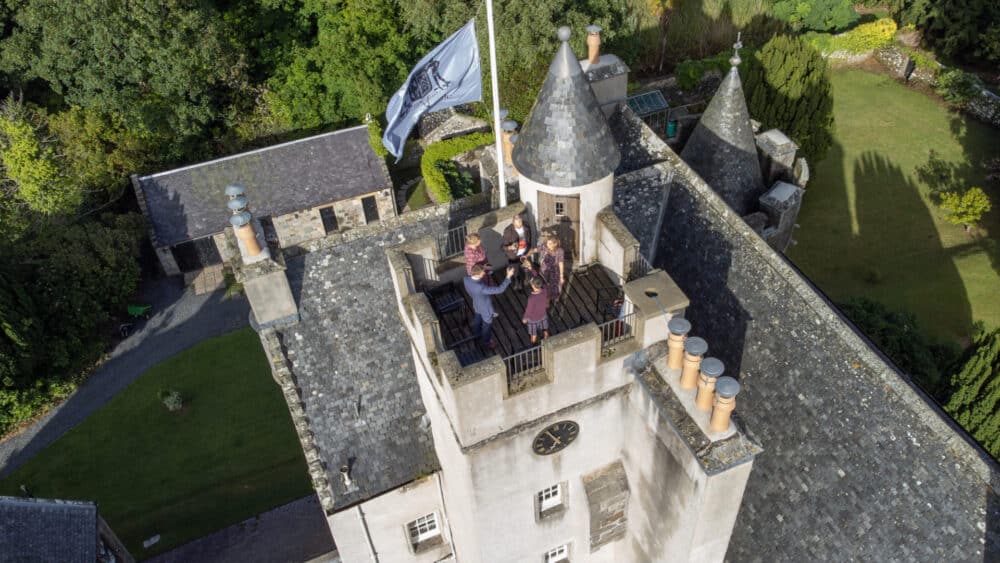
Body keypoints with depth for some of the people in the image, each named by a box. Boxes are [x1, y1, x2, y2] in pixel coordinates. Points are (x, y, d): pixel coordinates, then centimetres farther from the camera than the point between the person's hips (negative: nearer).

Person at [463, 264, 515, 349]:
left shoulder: (466, 279, -26)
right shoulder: (481, 288, -48)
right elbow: (499, 290, -45)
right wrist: (508, 276, -42)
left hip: (476, 305, 7)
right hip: (485, 308, -7)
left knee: (477, 319, 36)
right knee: (487, 325, 23)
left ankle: (476, 334, 65)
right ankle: (486, 342, 49)